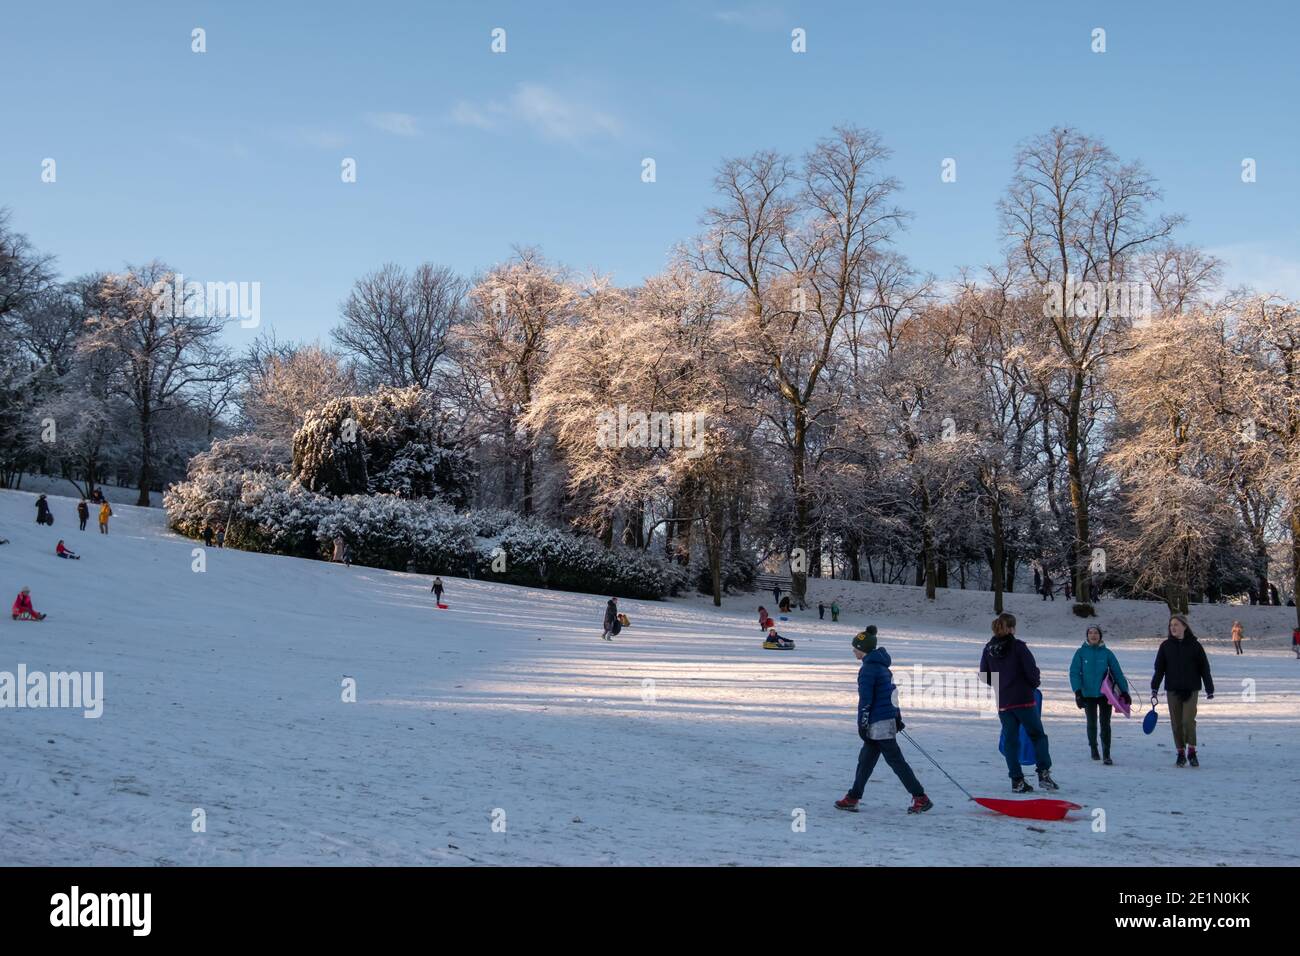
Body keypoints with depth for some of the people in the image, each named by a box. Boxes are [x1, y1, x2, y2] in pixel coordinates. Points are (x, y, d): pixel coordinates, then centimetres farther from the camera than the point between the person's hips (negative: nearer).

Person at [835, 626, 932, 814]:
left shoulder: (867, 669, -15)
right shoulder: (882, 665, 15)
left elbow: (865, 699, -17)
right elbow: (892, 692, 19)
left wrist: (862, 724, -12)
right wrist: (897, 717, 23)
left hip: (878, 721, -10)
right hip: (889, 718, 10)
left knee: (895, 760, -6)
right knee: (866, 759, 13)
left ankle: (921, 798, -4)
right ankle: (853, 797, 18)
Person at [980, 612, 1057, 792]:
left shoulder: (988, 649, 2)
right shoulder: (1018, 646, -13)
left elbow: (984, 675, 8)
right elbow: (1032, 671, -12)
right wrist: (1035, 683, 9)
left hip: (1003, 702, 4)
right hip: (1024, 699, -4)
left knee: (1010, 740, 9)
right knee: (1038, 735, 9)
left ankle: (1017, 780, 6)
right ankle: (1044, 773, -4)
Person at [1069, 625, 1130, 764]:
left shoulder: (1106, 653, -1)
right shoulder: (1081, 652, -3)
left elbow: (1117, 672, 1)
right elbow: (1074, 673, -6)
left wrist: (1124, 691, -3)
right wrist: (1077, 691, -15)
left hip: (1105, 694, 0)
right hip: (1088, 694, 0)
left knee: (1105, 724, -4)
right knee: (1092, 723, 12)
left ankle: (1106, 755, -2)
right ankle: (1093, 749, 32)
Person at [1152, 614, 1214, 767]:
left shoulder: (1194, 645, 0)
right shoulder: (1166, 646, 4)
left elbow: (1204, 668, 4)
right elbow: (1159, 668, 6)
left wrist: (1210, 689, 3)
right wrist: (1154, 687, -3)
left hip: (1191, 690, -2)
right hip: (1172, 690, 2)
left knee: (1188, 720, -12)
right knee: (1176, 723, 4)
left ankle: (1191, 752, 5)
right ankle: (1181, 754, 15)